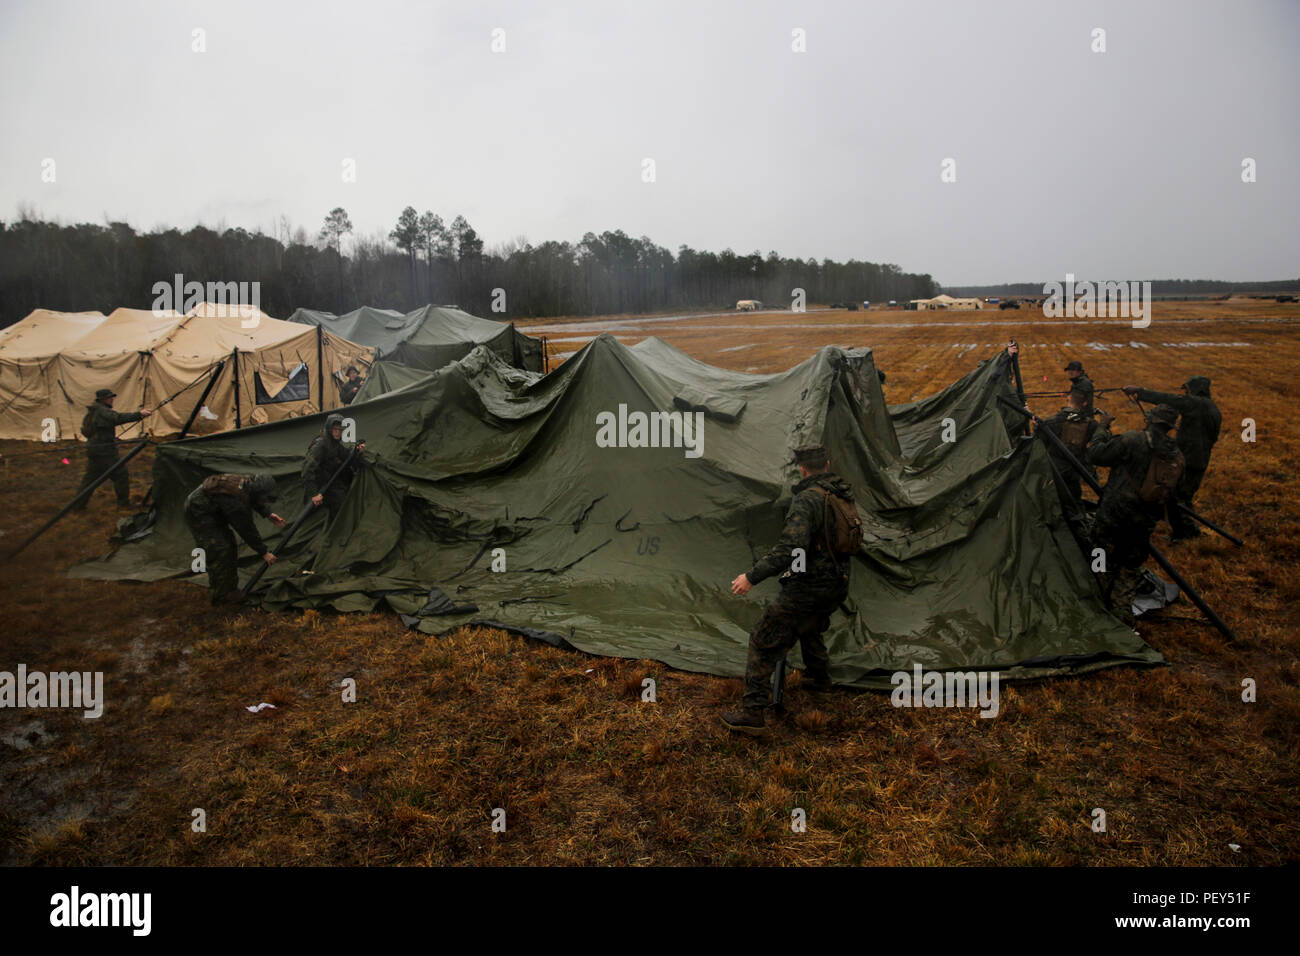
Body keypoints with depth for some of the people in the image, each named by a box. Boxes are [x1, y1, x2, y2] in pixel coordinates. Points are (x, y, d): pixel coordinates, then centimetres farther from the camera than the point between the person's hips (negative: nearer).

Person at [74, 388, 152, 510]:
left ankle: (79, 504, 18)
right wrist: (139, 414, -40)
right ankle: (124, 502, 6)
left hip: (92, 449, 10)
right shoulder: (103, 411, -15)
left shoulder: (92, 412, 15)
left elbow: (84, 430, 22)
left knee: (90, 477, 15)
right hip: (105, 451, -9)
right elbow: (118, 418, -32)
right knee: (121, 475, 0)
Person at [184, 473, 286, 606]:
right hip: (198, 512, -10)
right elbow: (247, 530, -25)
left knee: (229, 546, 10)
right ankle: (222, 596, -5)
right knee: (219, 551, -13)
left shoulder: (249, 482, -12)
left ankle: (229, 588, 19)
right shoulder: (237, 502, -35)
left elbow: (255, 501, 13)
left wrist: (268, 514, -1)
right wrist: (264, 552, -16)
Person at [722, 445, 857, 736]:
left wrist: (752, 576, -28)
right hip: (837, 586, 9)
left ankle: (752, 713, -2)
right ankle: (819, 677, 52)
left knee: (764, 642, -1)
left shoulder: (807, 500, -21)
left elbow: (791, 548, -32)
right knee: (809, 627, 36)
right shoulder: (844, 492, 5)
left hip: (807, 589, -8)